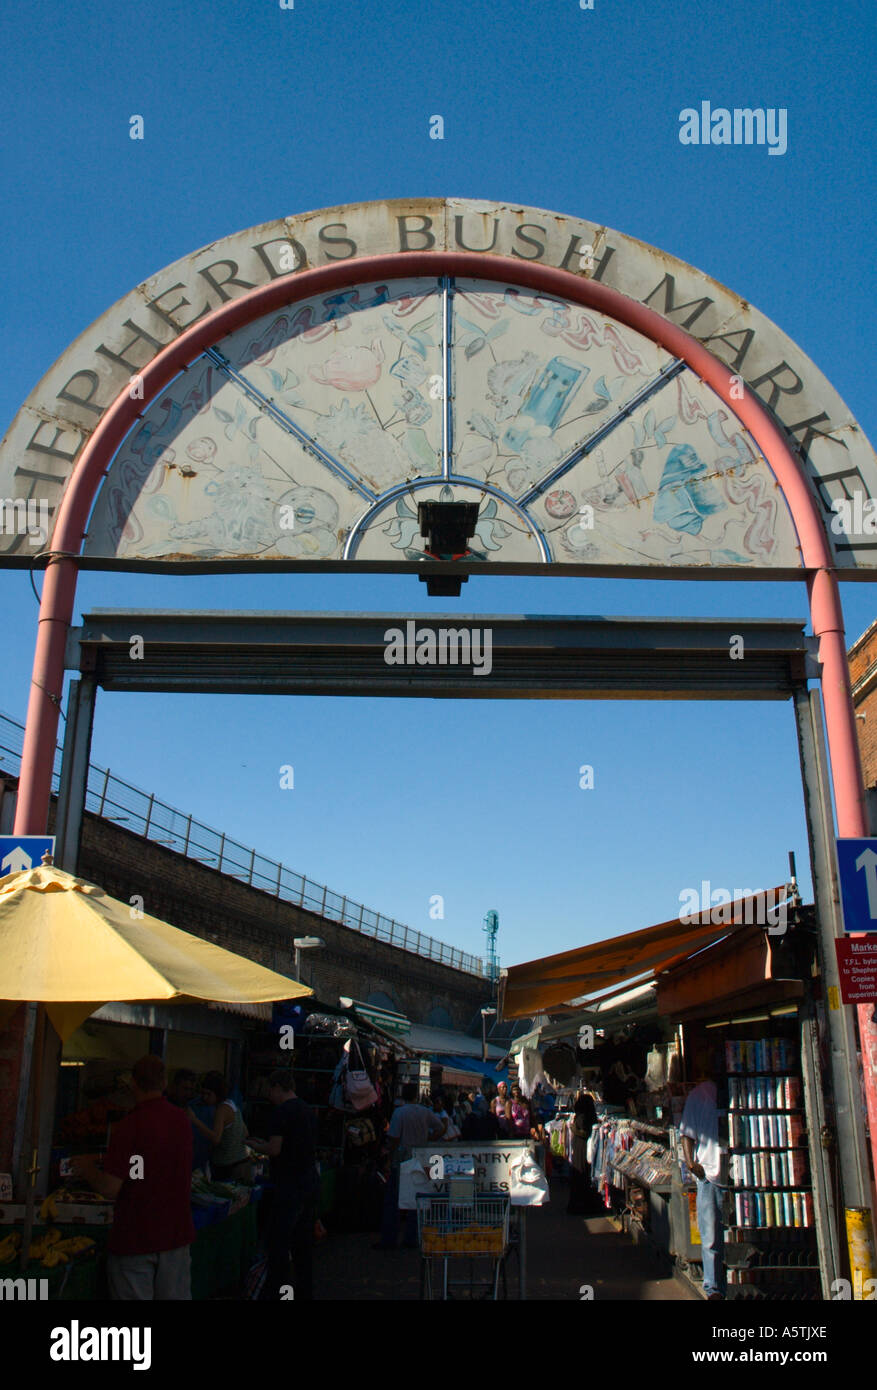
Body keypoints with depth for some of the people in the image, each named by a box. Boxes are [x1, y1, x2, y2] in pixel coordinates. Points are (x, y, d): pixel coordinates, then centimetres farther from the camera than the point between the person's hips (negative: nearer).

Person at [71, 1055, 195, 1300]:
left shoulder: (128, 1126, -18)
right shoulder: (182, 1120, 1)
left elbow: (110, 1188, -18)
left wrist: (87, 1170, 2)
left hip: (134, 1238, -5)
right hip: (176, 1234, 5)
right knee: (176, 1295, 14)